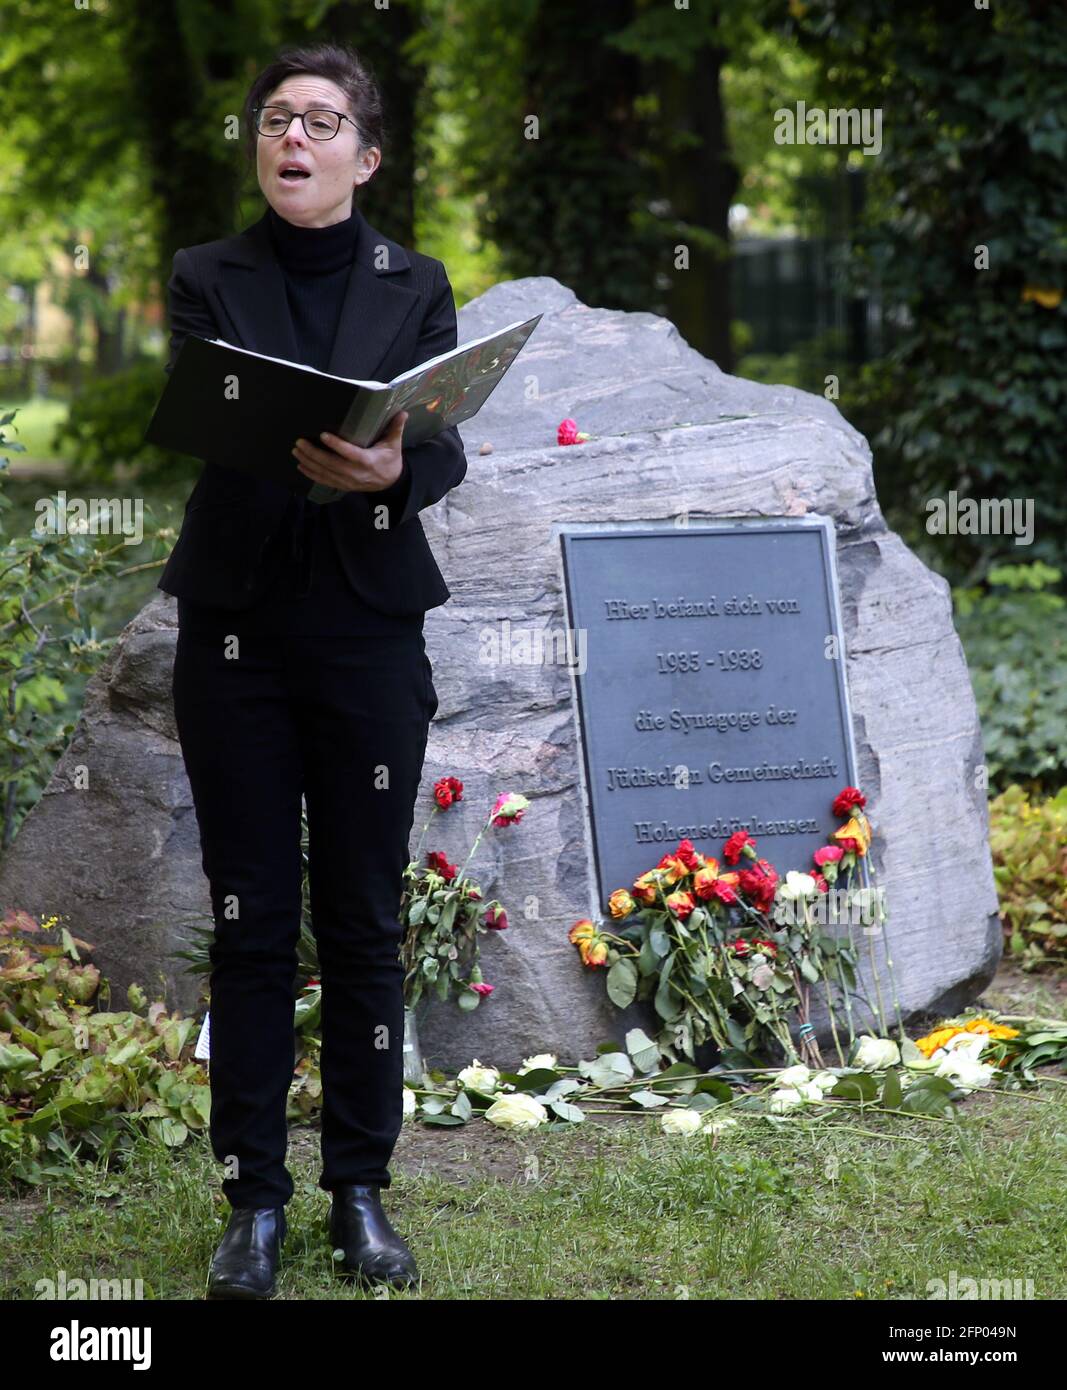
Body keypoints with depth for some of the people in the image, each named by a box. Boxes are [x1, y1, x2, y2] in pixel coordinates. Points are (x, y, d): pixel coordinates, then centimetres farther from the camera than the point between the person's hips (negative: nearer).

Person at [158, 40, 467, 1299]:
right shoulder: (206, 279, 4)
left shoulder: (415, 288, 5)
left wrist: (391, 468, -32)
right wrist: (308, 450, -34)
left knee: (363, 922, 4)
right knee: (251, 923, 1)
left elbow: (447, 447, -8)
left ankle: (361, 1192, 13)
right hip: (236, 633, 0)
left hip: (369, 636, 0)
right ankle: (254, 1198, 9)